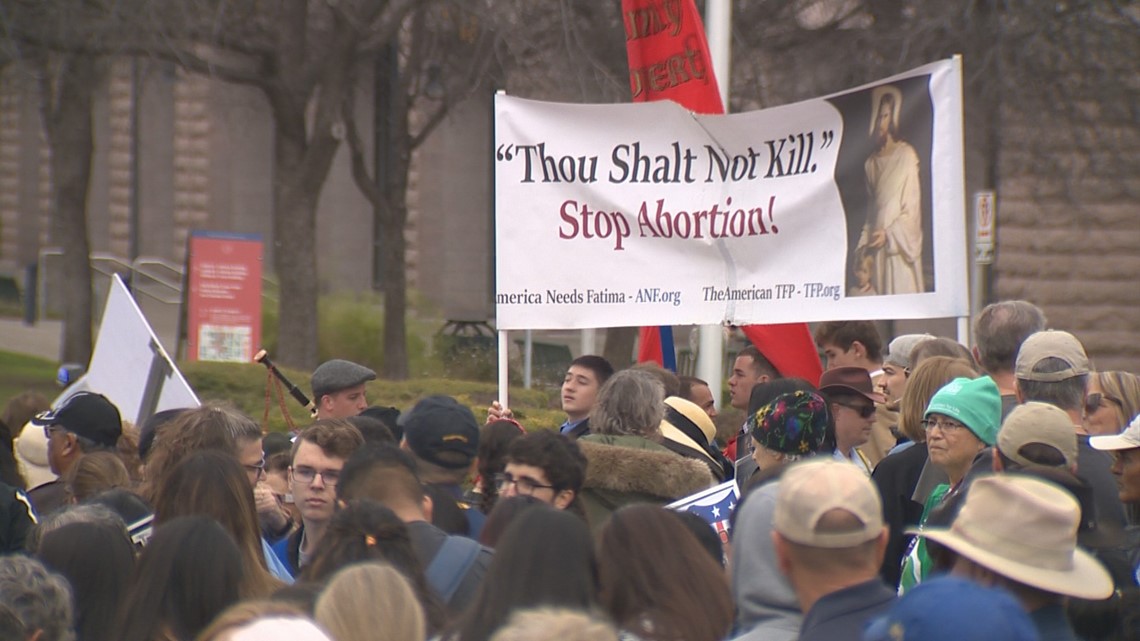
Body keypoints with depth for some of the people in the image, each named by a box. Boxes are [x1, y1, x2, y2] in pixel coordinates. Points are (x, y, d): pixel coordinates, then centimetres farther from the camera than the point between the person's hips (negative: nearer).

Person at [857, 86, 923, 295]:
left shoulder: (906, 156, -7)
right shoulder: (871, 163, 14)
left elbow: (911, 209, -8)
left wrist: (888, 234, -14)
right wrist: (864, 242, 9)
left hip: (899, 248, -6)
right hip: (877, 249, 6)